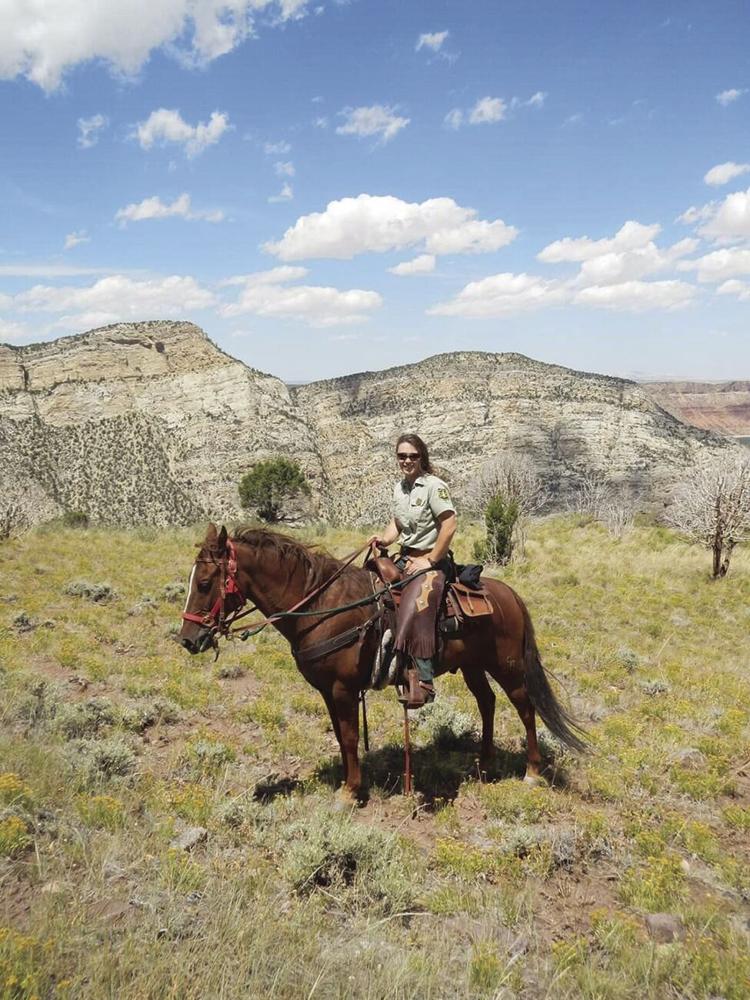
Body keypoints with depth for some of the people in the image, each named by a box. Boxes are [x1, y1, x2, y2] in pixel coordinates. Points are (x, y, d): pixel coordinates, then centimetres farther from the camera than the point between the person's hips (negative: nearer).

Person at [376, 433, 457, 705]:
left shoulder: (433, 485, -12)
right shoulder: (399, 487, 12)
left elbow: (449, 525, -18)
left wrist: (429, 561, -16)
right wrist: (384, 540, 0)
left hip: (431, 560, -9)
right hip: (405, 558, 9)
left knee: (415, 611, -27)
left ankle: (425, 682, -26)